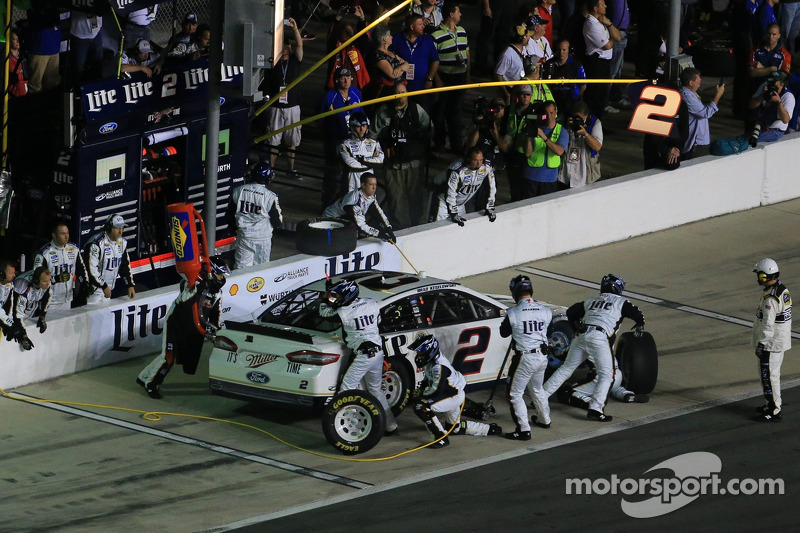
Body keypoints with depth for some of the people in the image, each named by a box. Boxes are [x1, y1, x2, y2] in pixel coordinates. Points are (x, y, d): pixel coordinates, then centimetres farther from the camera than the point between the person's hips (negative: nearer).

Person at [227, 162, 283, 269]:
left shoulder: (238, 191, -5)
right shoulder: (270, 197, -18)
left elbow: (230, 215, 5)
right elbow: (277, 222, -11)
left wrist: (235, 228, 22)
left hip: (243, 235, 3)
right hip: (262, 239, -3)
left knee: (241, 265, 10)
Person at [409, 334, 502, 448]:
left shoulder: (439, 367, -31)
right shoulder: (431, 360, -1)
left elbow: (437, 390, -29)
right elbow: (428, 378, 18)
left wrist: (423, 394, -12)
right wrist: (421, 389, 3)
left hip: (455, 396, -10)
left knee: (421, 407, -25)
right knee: (455, 428, 26)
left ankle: (442, 439, -19)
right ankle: (489, 429, 36)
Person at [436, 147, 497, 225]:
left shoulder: (487, 168, -17)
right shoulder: (457, 170, -33)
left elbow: (491, 188, -3)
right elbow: (450, 193, -30)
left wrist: (490, 208, -3)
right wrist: (453, 214, -28)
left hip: (461, 203, 6)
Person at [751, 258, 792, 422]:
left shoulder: (770, 299, -26)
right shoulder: (783, 290, 5)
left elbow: (768, 325, -26)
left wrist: (761, 345, -19)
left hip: (771, 344, -10)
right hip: (781, 339, 10)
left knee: (769, 376, -1)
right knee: (771, 373, 21)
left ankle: (774, 411, 4)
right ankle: (772, 404, 32)